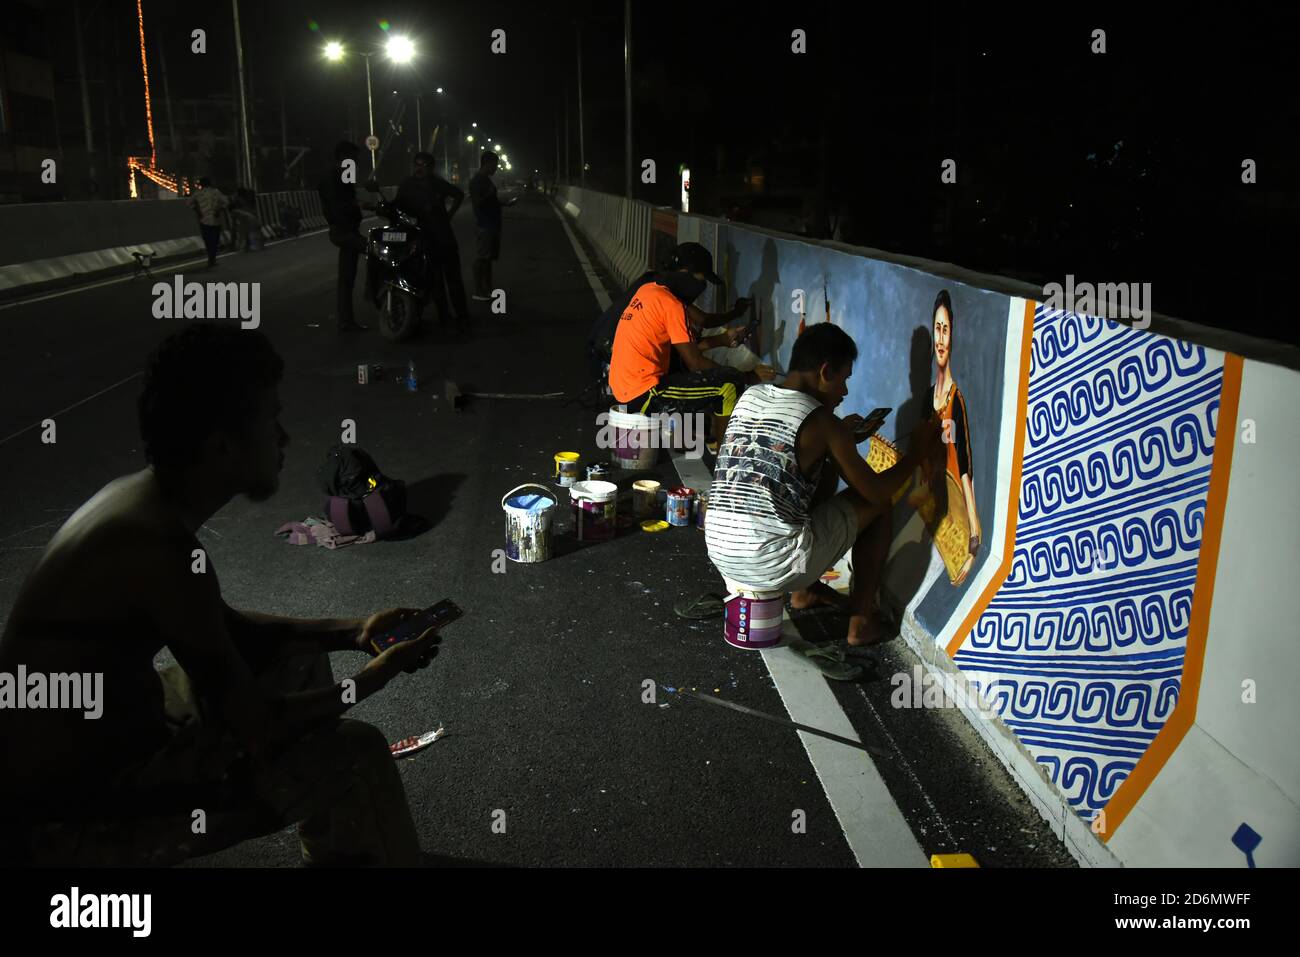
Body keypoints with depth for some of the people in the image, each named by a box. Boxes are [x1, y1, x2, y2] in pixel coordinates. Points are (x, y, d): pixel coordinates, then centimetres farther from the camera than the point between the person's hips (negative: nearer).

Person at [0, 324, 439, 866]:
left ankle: (335, 852, 33)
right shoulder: (161, 547, -30)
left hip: (79, 746, 10)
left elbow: (225, 630, 14)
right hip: (64, 813, -10)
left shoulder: (141, 498, -1)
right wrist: (372, 679, -7)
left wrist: (351, 632, 8)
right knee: (355, 757, -19)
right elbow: (259, 732, -24)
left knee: (298, 656, 17)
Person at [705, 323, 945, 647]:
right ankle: (862, 619, 19)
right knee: (877, 503, 14)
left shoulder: (750, 396, 9)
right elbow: (875, 491, -2)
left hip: (720, 553, 7)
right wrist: (916, 454, 13)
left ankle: (806, 590, 36)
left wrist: (841, 439, 27)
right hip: (774, 565, -7)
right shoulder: (820, 420, -10)